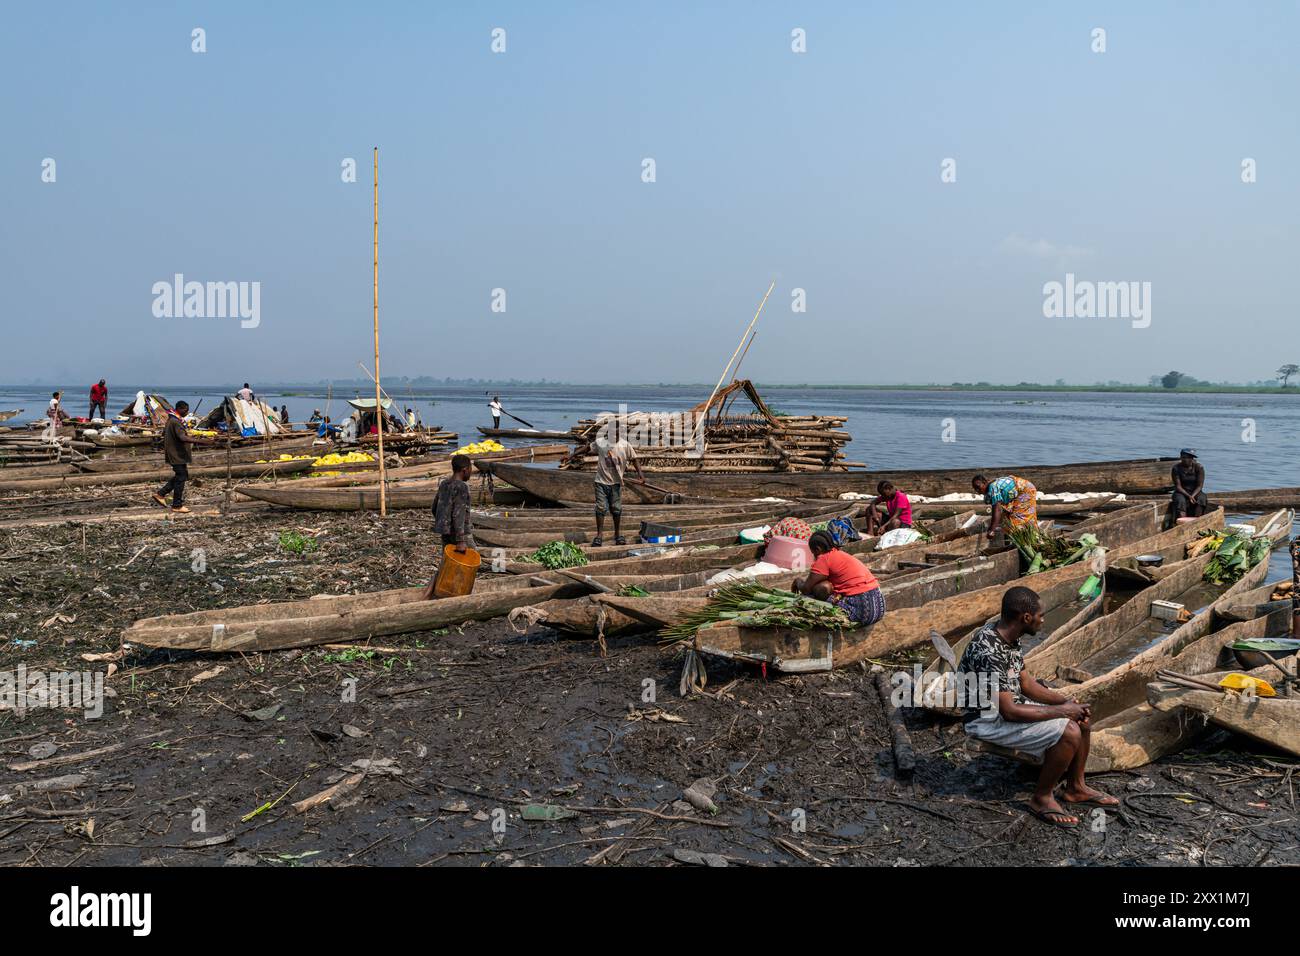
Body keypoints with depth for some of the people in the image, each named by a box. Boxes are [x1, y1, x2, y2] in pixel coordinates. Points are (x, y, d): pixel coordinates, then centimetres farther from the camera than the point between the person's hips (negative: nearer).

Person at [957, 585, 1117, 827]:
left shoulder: (1008, 635, -1)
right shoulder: (988, 651, -32)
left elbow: (1026, 683, 9)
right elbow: (1009, 711, -29)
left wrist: (1066, 701, -4)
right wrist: (1061, 711, -20)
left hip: (1009, 705, 10)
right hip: (989, 721, -10)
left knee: (1082, 719, 5)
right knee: (1069, 732, -21)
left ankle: (1075, 788, 20)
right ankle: (1042, 798, -3)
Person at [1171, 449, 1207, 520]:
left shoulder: (1199, 467, -7)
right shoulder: (1176, 468, -9)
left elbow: (1200, 486, -10)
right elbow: (1178, 486, -11)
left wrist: (1192, 496, -25)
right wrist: (1188, 496, -25)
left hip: (1195, 492, 1)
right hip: (1182, 492, -1)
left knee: (1201, 498, -31)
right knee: (1180, 500, -33)